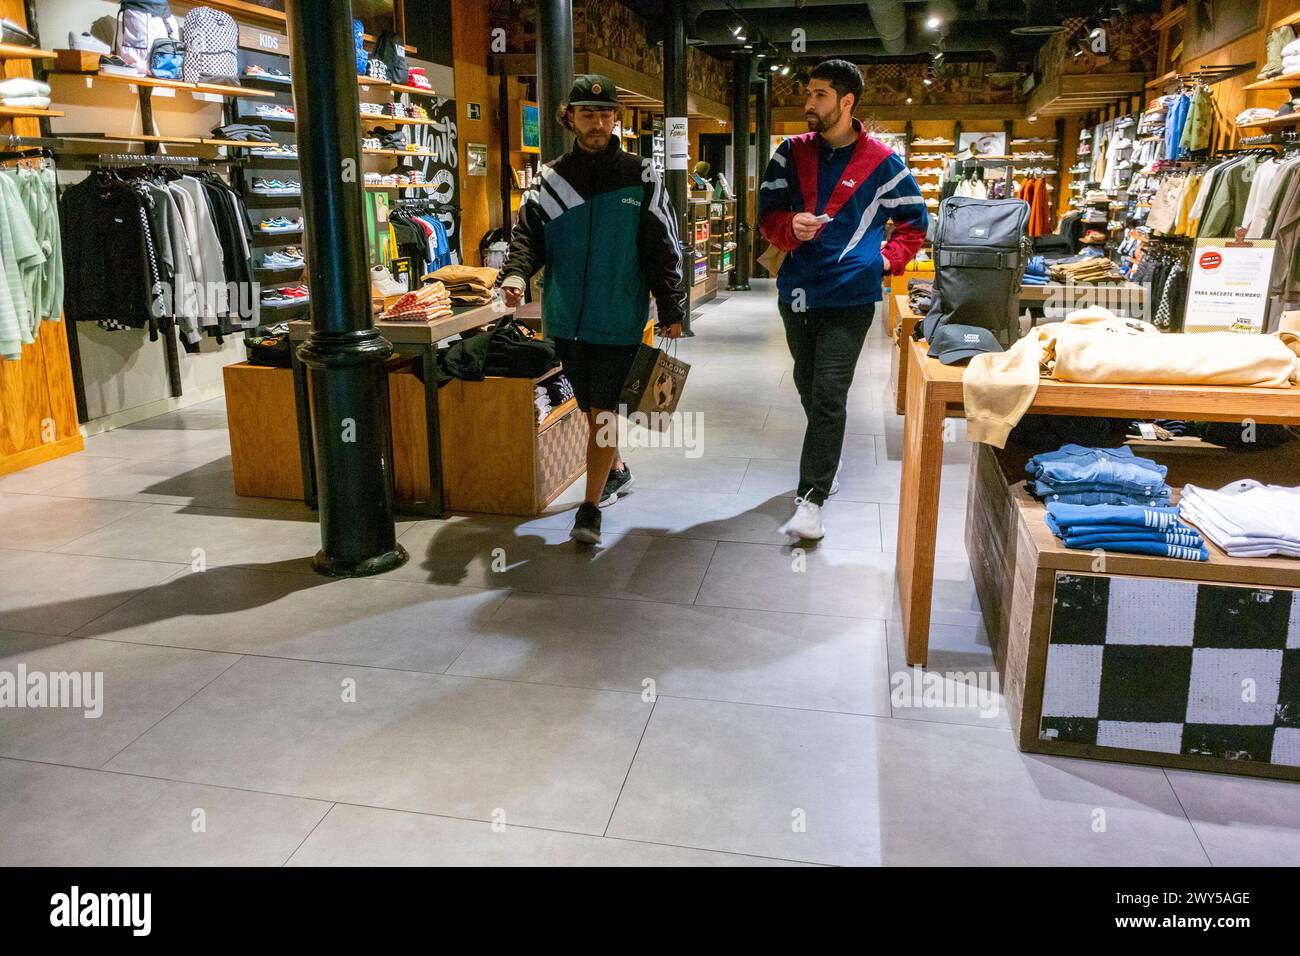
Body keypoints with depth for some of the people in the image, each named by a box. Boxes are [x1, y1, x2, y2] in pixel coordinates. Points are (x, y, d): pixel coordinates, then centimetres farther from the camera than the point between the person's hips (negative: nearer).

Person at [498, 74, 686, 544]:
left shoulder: (641, 177, 0)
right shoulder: (551, 179, 6)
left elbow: (664, 248, 1)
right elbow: (528, 233, 0)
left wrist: (671, 310, -2)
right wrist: (515, 273, -21)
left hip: (618, 318, -3)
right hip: (567, 316, 4)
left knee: (603, 409, -7)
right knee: (590, 407, 17)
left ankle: (590, 509, -1)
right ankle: (617, 469, 42)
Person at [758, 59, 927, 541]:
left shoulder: (882, 161, -3)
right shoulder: (791, 153, 5)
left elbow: (914, 221, 9)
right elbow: (767, 215, 7)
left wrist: (887, 260, -3)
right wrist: (790, 226, -14)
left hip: (849, 295, -4)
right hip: (797, 291, 5)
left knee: (828, 395, -11)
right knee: (808, 389, 16)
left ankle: (811, 498, -6)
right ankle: (827, 465, 38)